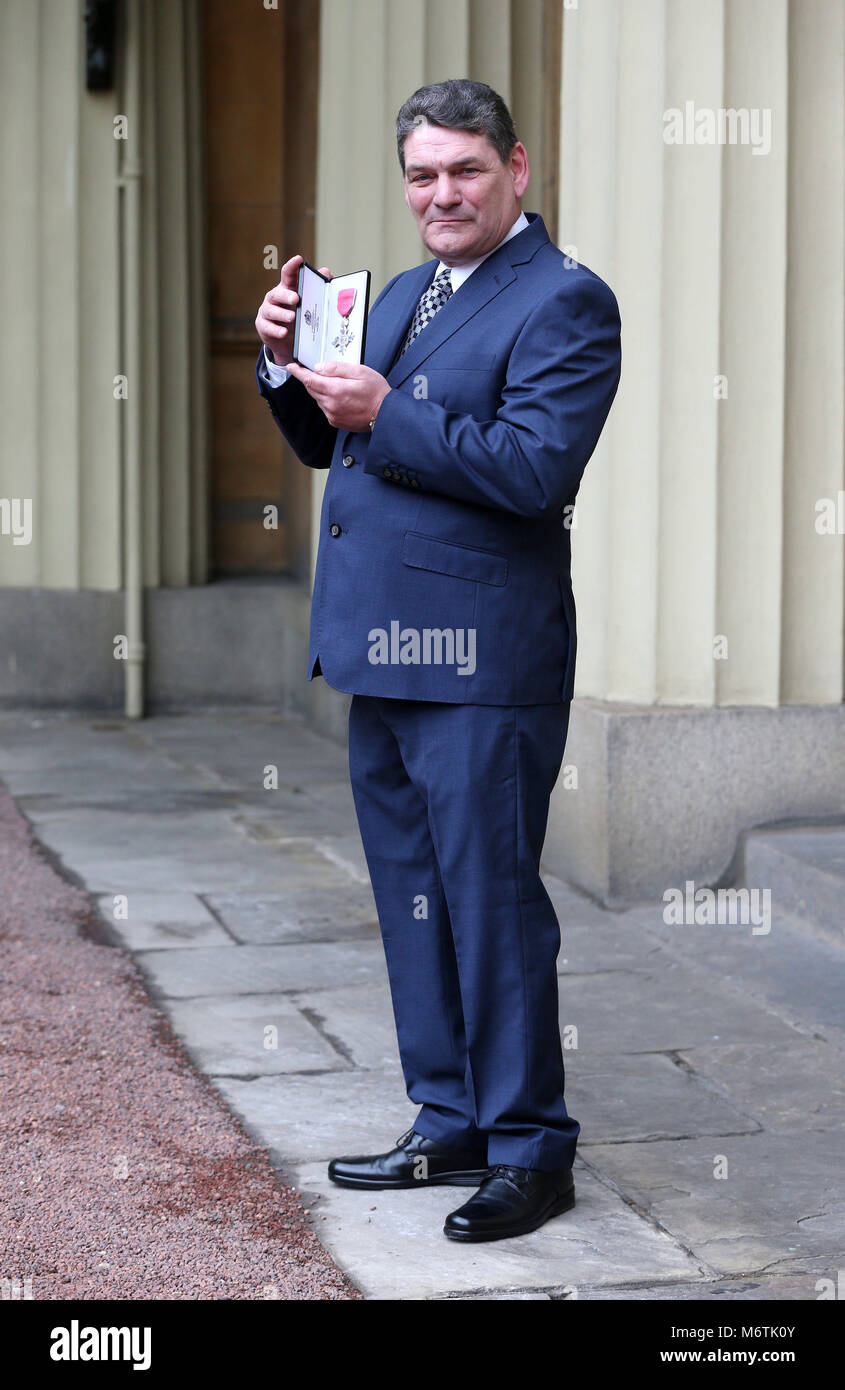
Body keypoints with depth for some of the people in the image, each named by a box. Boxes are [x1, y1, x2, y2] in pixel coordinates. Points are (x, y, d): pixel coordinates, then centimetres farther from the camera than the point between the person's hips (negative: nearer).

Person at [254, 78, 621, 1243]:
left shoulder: (565, 302, -8)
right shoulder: (403, 295, 18)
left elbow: (535, 466, -21)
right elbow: (329, 442, 22)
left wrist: (386, 416, -20)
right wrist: (289, 364, 4)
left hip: (480, 660, -9)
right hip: (381, 652, 9)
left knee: (492, 902, -3)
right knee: (412, 899, 15)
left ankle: (530, 1152, 9)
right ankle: (451, 1129, 27)